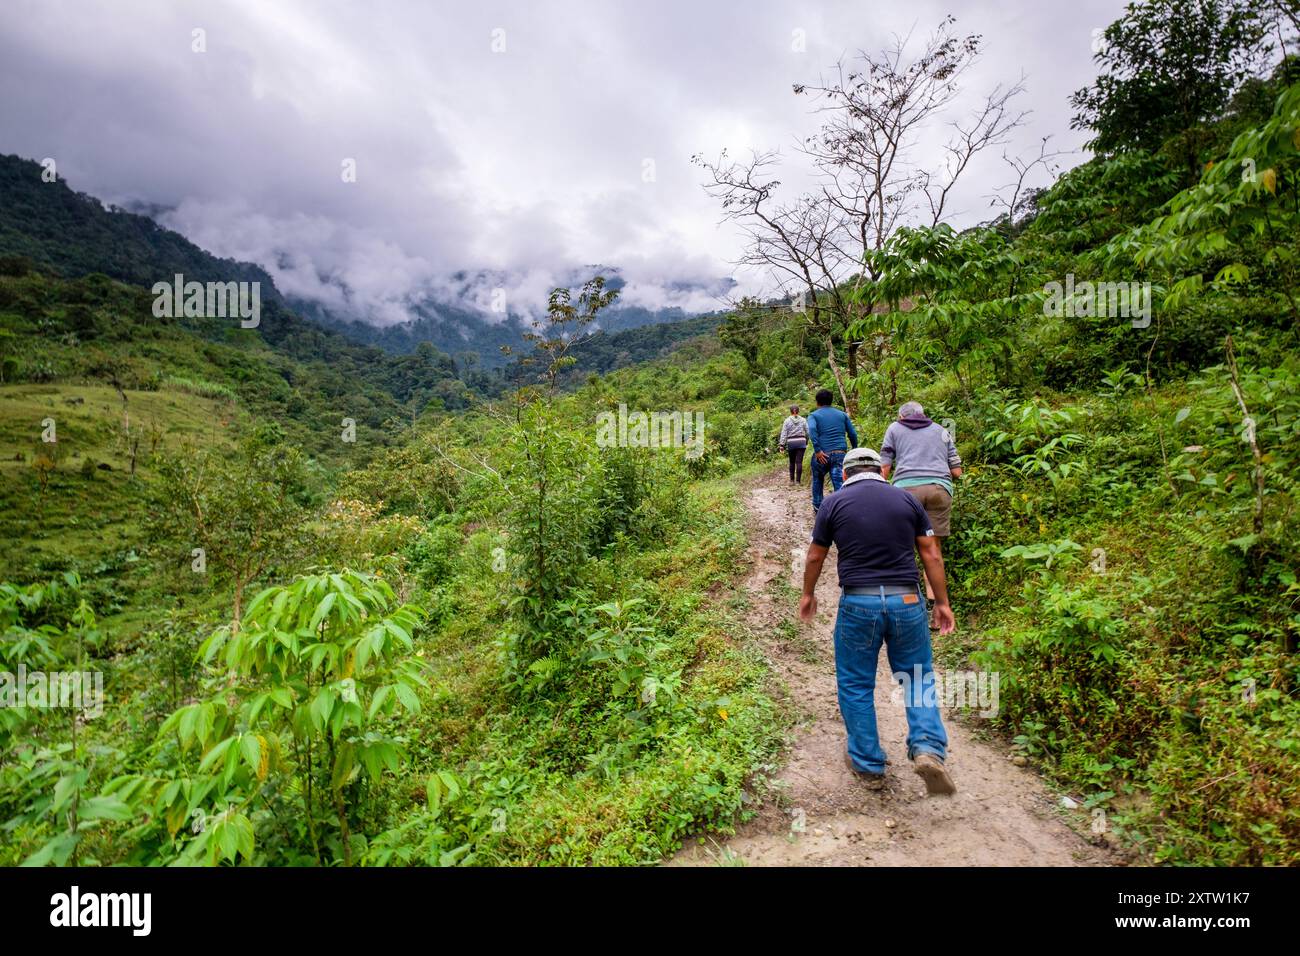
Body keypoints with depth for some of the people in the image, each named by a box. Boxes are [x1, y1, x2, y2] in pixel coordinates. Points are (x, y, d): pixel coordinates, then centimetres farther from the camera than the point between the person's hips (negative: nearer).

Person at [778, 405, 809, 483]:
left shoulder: (787, 421, 1)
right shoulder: (803, 420, 5)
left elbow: (784, 433, -3)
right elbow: (807, 432, 6)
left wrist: (782, 445, -4)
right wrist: (806, 441, 20)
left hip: (791, 442, 0)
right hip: (801, 442, 0)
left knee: (792, 462, 13)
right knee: (799, 462, -3)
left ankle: (792, 479, 17)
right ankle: (798, 480, -5)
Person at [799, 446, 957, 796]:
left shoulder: (834, 503, 1)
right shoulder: (906, 499, 6)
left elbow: (815, 557, 8)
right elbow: (931, 555, 6)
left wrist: (808, 594, 23)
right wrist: (942, 602, 14)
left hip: (857, 603, -2)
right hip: (906, 601, 2)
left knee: (856, 685, 12)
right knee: (918, 678, 18)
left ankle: (868, 765, 22)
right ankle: (928, 748, 1)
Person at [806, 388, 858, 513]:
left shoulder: (814, 415, 5)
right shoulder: (842, 415, 15)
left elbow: (812, 430, -16)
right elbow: (853, 434, 10)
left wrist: (817, 450, -18)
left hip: (822, 454, -1)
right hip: (840, 454, 1)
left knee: (818, 481, 22)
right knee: (839, 484, -5)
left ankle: (817, 508, 29)